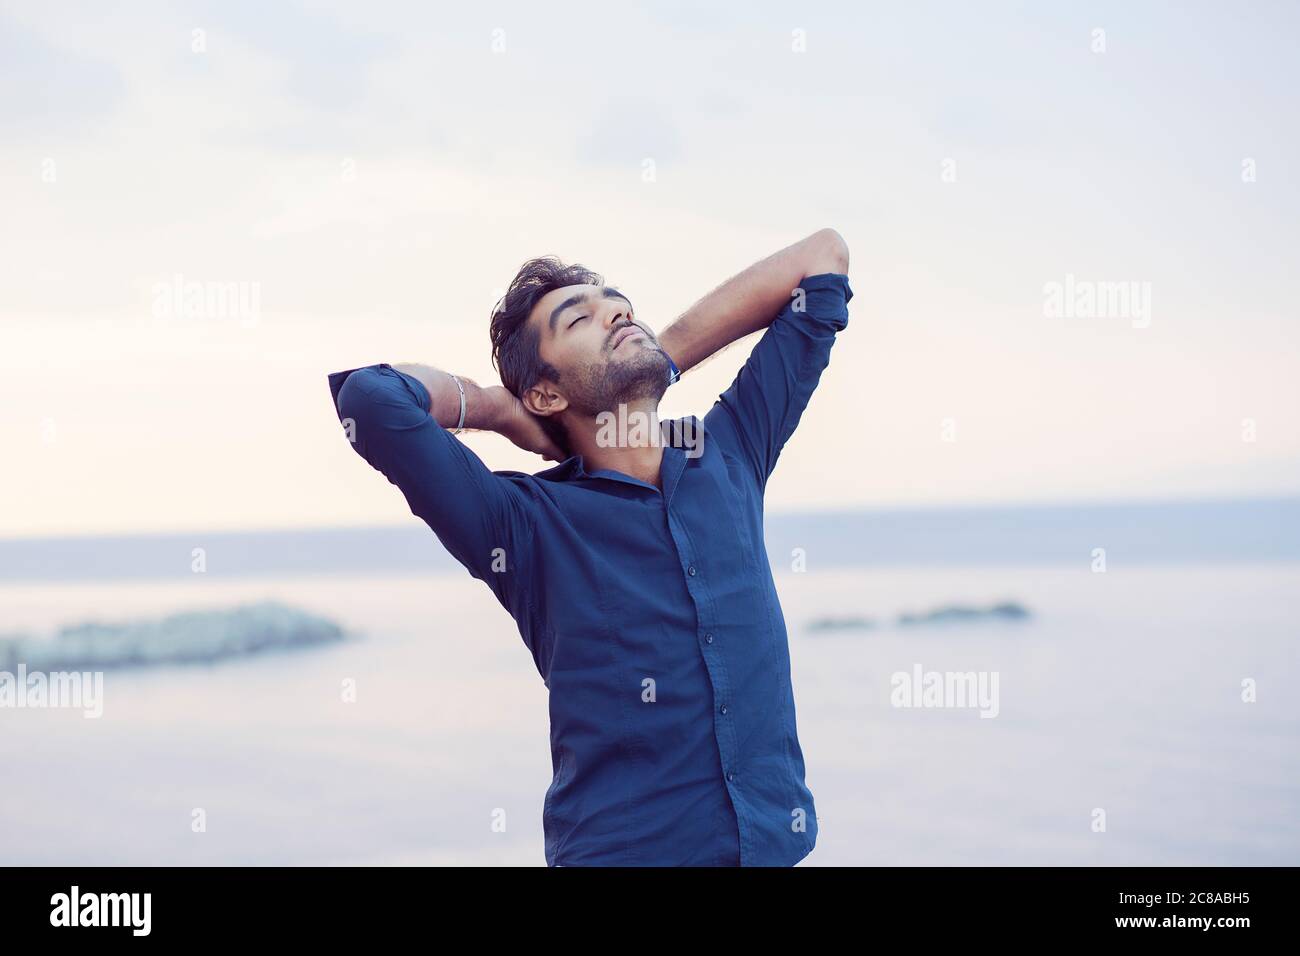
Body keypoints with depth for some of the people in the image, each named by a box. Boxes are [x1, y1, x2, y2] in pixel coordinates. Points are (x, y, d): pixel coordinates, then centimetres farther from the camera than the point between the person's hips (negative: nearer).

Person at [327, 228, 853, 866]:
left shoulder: (732, 451, 5)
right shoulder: (528, 523, -8)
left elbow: (823, 255, 10)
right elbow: (369, 395, -21)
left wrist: (660, 362, 8)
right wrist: (511, 414, -3)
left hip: (782, 841, 4)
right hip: (622, 850, -4)